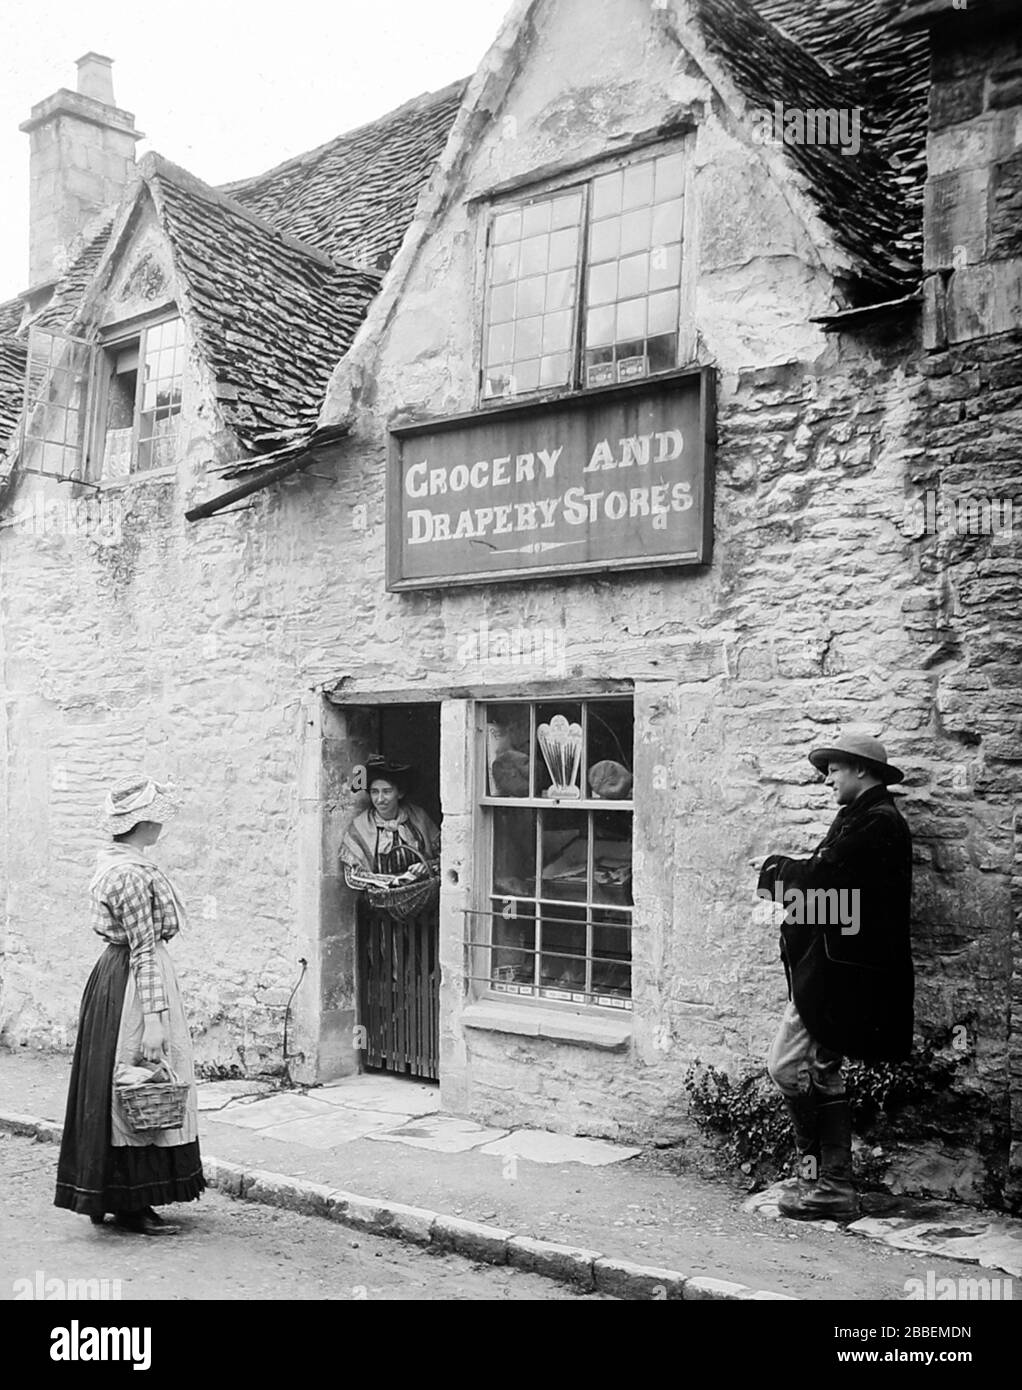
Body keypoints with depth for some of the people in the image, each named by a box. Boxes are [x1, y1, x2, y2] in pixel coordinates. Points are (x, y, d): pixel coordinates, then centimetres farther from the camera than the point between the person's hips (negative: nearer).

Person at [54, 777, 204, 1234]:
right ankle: (131, 1205, 10)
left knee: (116, 1092, 16)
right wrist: (155, 1017, -21)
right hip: (133, 986, -10)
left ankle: (111, 1196, 26)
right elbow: (144, 951, -22)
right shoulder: (132, 874, -20)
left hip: (114, 973, 10)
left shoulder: (113, 862, 10)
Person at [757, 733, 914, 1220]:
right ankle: (833, 1184, 19)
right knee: (821, 1074, 13)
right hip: (831, 970, 10)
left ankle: (827, 1182, 2)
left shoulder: (876, 822, -13)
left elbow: (823, 875, -22)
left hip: (838, 972, -10)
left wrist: (778, 872, -4)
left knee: (788, 1066, -7)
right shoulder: (864, 818, 19)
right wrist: (789, 878, -3)